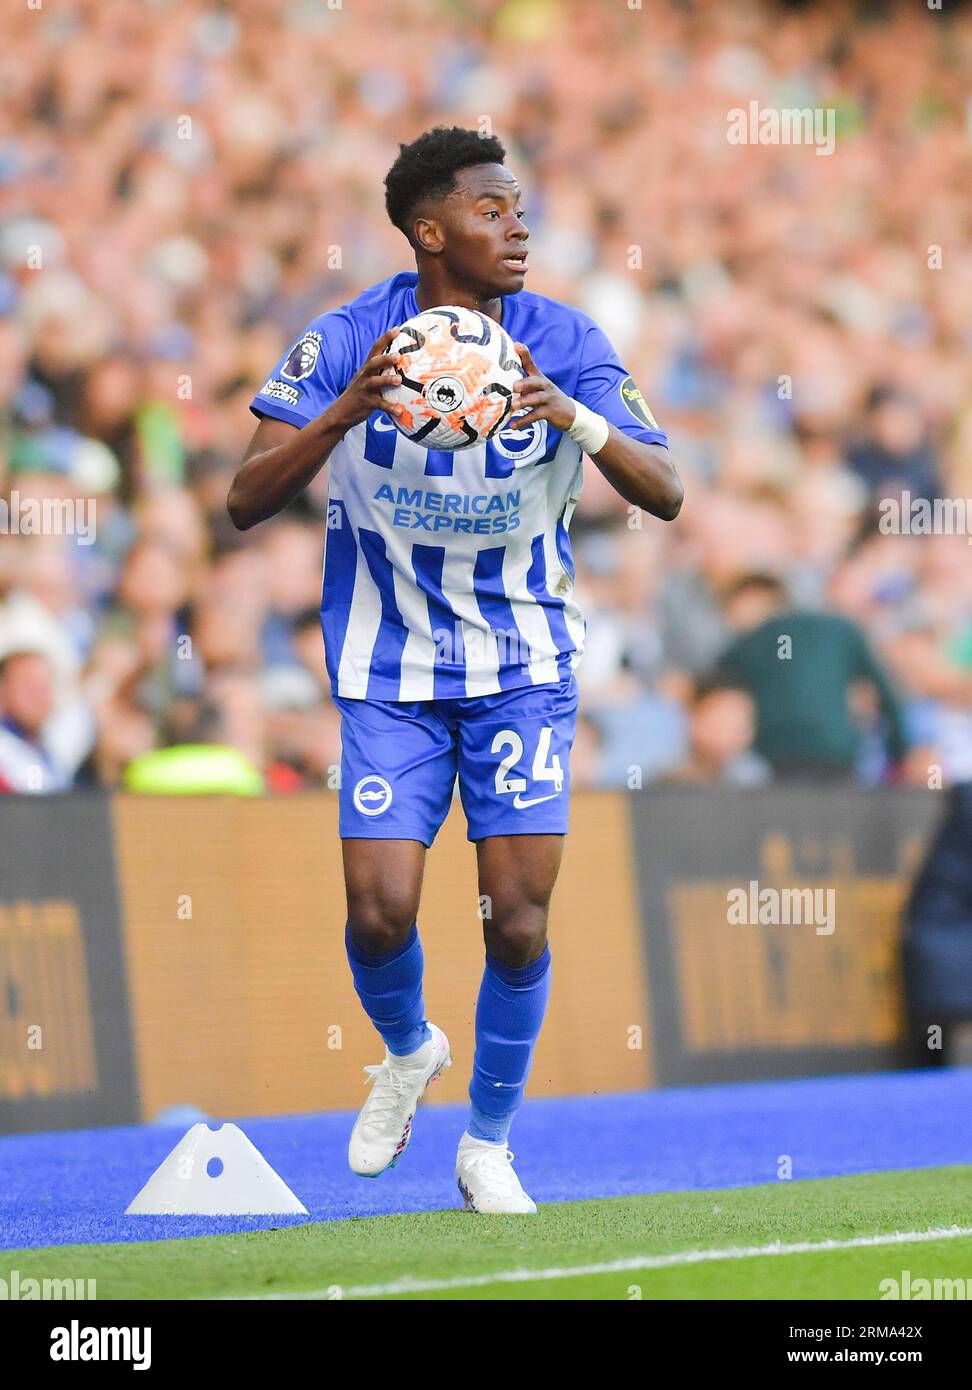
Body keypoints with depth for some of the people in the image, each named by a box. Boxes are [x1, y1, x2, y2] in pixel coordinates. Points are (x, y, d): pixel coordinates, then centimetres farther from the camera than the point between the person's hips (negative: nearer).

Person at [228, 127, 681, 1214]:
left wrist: (578, 421, -33)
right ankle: (407, 1052, 26)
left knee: (519, 915, -6)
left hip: (522, 662, 1)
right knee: (379, 909, -8)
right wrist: (348, 411, -32)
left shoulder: (563, 342, -7)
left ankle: (488, 1143, 14)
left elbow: (665, 494, -13)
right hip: (389, 667, -1)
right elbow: (246, 501, -15)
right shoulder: (349, 342, -10)